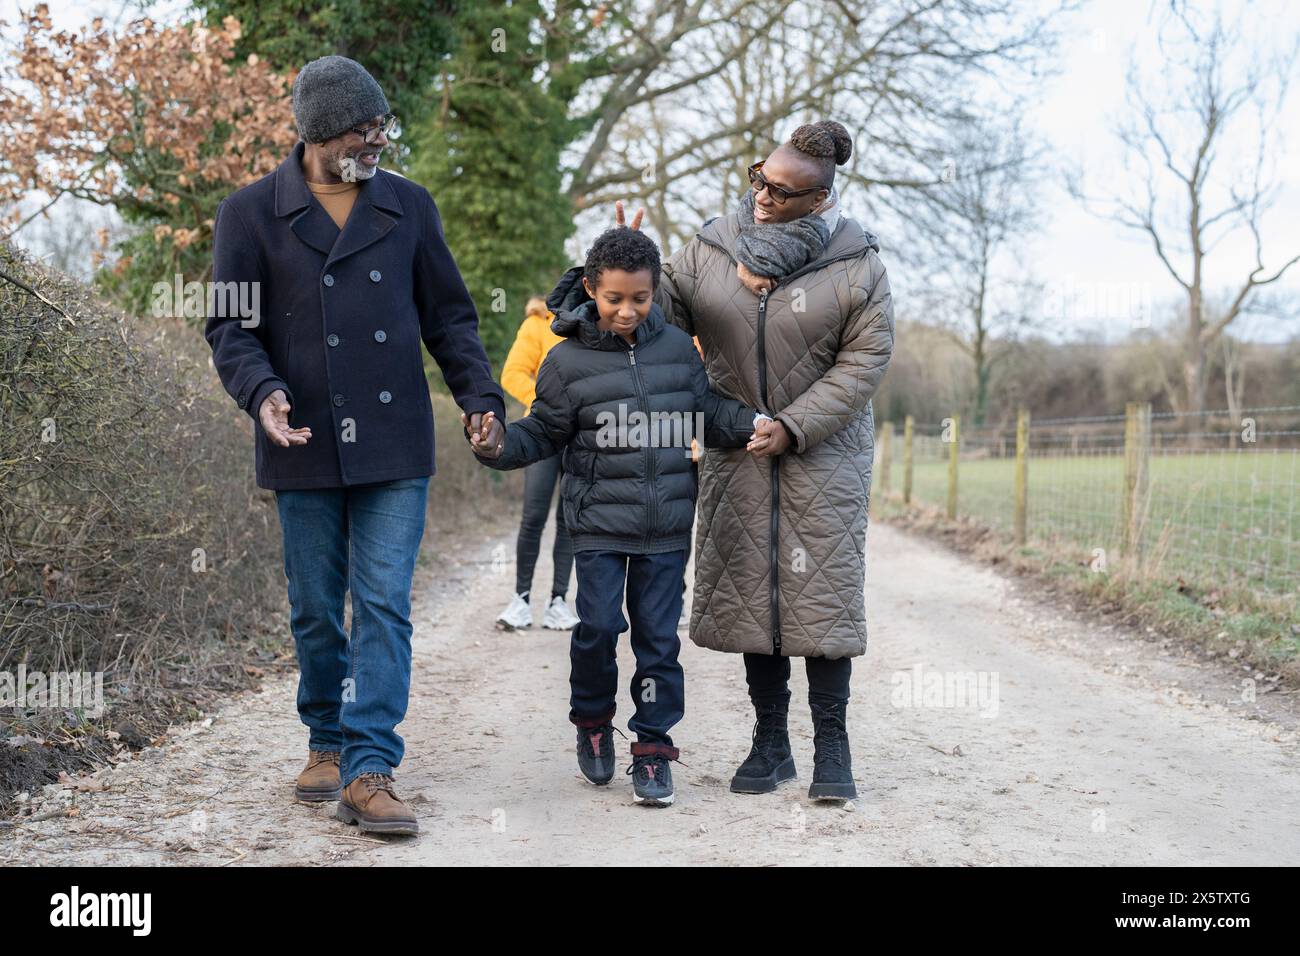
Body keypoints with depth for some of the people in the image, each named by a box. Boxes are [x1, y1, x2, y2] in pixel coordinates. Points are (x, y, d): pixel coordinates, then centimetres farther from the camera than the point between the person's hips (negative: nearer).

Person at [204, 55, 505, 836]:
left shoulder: (409, 207, 8)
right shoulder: (251, 215, 2)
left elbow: (449, 315, 12)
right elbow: (229, 324, 1)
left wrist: (479, 395, -2)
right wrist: (261, 390, -18)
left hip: (394, 448, 1)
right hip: (304, 448, 0)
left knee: (385, 608, -6)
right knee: (316, 610, 10)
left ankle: (369, 771, -5)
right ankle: (327, 743, 30)